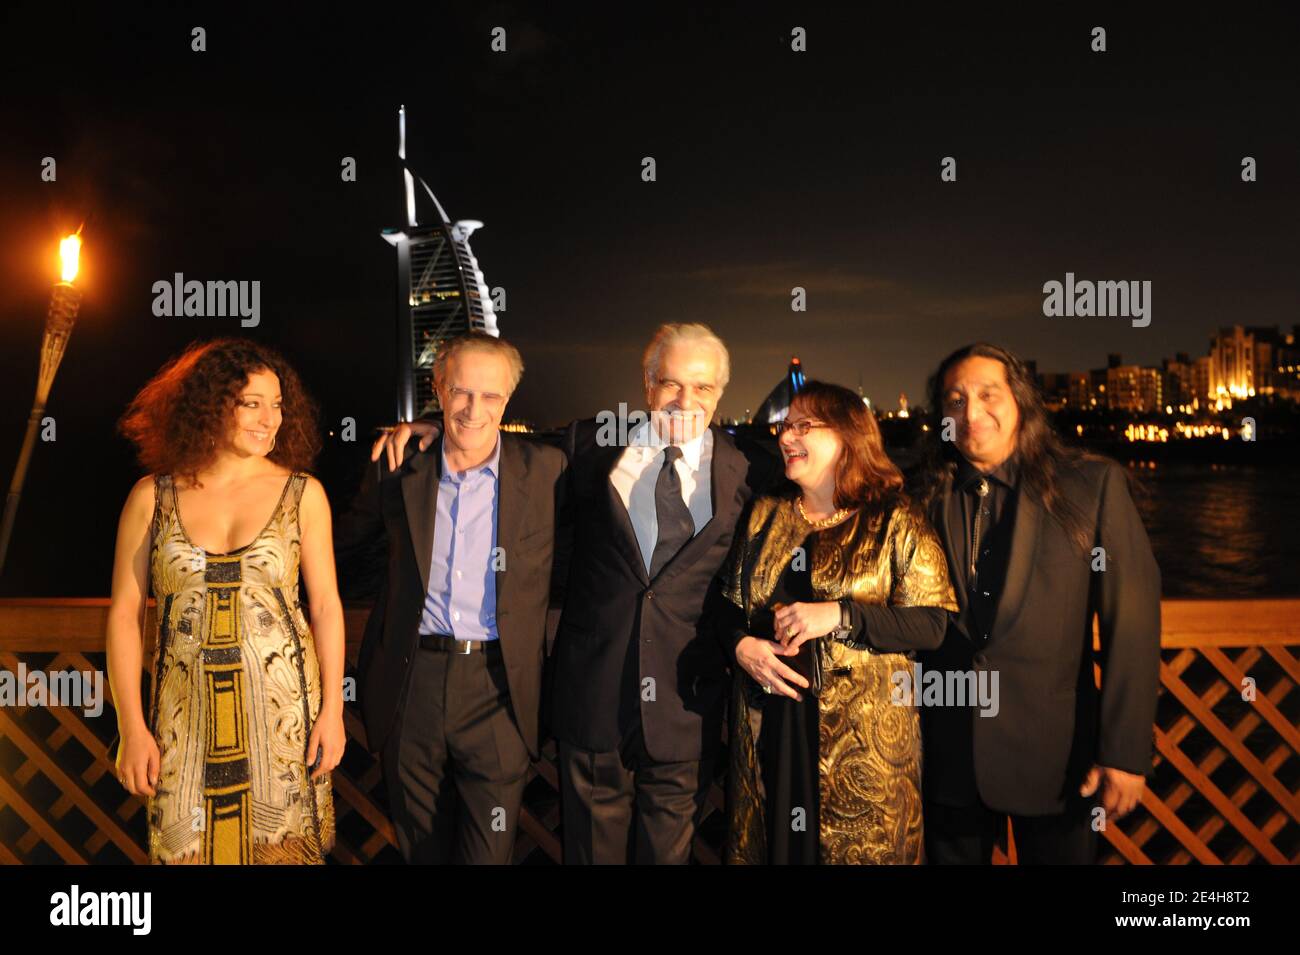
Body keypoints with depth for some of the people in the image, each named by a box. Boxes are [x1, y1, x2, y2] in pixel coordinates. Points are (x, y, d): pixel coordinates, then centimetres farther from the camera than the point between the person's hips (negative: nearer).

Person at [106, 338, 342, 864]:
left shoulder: (302, 493, 0)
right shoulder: (151, 497, 1)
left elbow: (326, 606, 1)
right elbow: (125, 613, 2)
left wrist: (333, 710, -2)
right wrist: (131, 727, -2)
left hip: (283, 705, 0)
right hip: (186, 714, 1)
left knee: (284, 846, 8)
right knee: (187, 847, 9)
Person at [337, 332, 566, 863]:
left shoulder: (544, 470, -4)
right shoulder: (399, 469, 2)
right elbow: (345, 540, 18)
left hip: (497, 690, -2)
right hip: (410, 685, 2)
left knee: (487, 852, 5)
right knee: (422, 848, 18)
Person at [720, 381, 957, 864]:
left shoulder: (897, 523, -4)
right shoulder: (765, 514, 8)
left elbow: (931, 625, -10)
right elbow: (729, 603, 12)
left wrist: (841, 615, -21)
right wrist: (740, 644, -9)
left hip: (863, 731, -3)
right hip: (767, 726, 4)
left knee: (859, 847, 9)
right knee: (769, 841, 14)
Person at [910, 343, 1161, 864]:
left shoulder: (1093, 484, -6)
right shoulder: (925, 498, 1)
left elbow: (1131, 622, -9)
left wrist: (1125, 752, -12)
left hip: (1057, 753, -2)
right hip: (950, 756, 2)